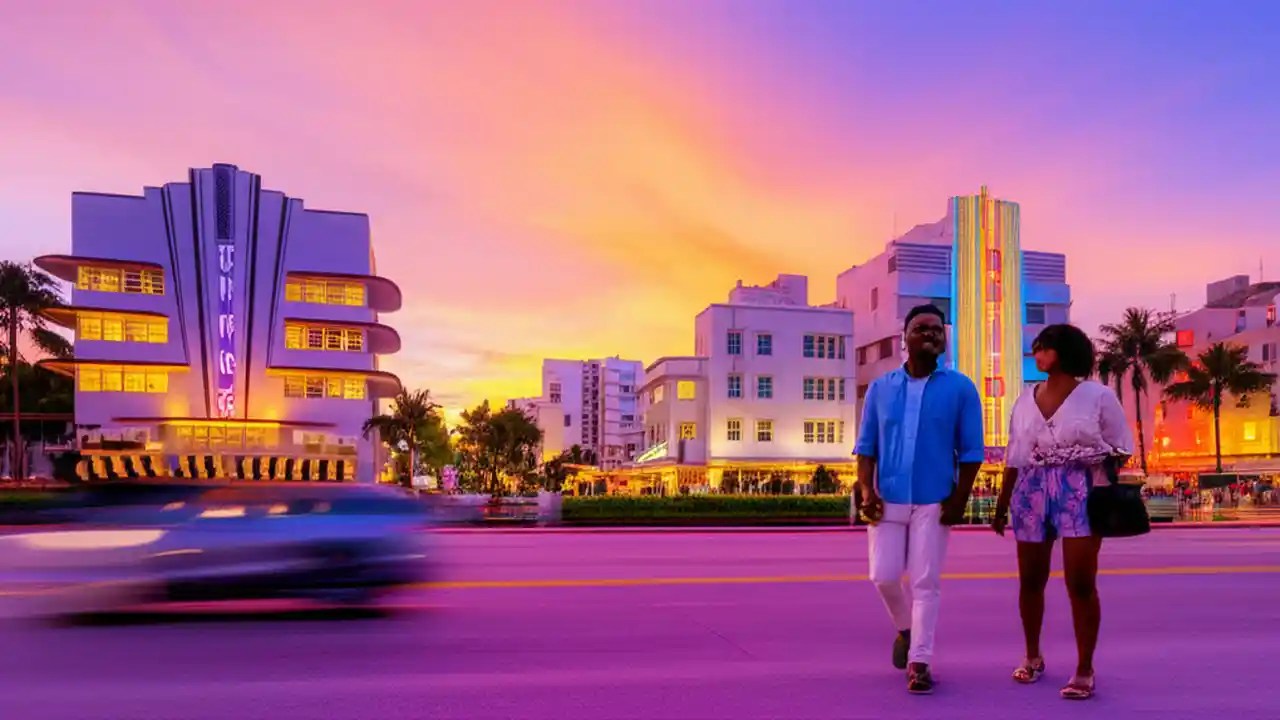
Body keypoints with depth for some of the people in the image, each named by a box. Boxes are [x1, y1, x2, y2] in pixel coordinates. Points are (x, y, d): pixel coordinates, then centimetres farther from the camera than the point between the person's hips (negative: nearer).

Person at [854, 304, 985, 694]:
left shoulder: (960, 388, -1)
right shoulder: (880, 388, 5)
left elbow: (971, 451, -1)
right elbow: (866, 446, 5)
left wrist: (959, 498, -8)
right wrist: (866, 491, -7)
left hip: (934, 502, -2)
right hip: (888, 499, 2)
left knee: (925, 583, 2)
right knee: (884, 575, 3)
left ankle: (919, 662, 12)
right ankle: (905, 629, 32)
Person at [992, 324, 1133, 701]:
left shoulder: (1098, 395, -1)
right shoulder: (1025, 401, 10)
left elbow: (1121, 448, 2)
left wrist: (1095, 461, -18)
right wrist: (1001, 504, 11)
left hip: (1081, 494, -4)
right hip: (1031, 495, 4)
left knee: (1081, 583, -6)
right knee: (1030, 580, 10)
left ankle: (1084, 669, 7)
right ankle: (1032, 656, 28)